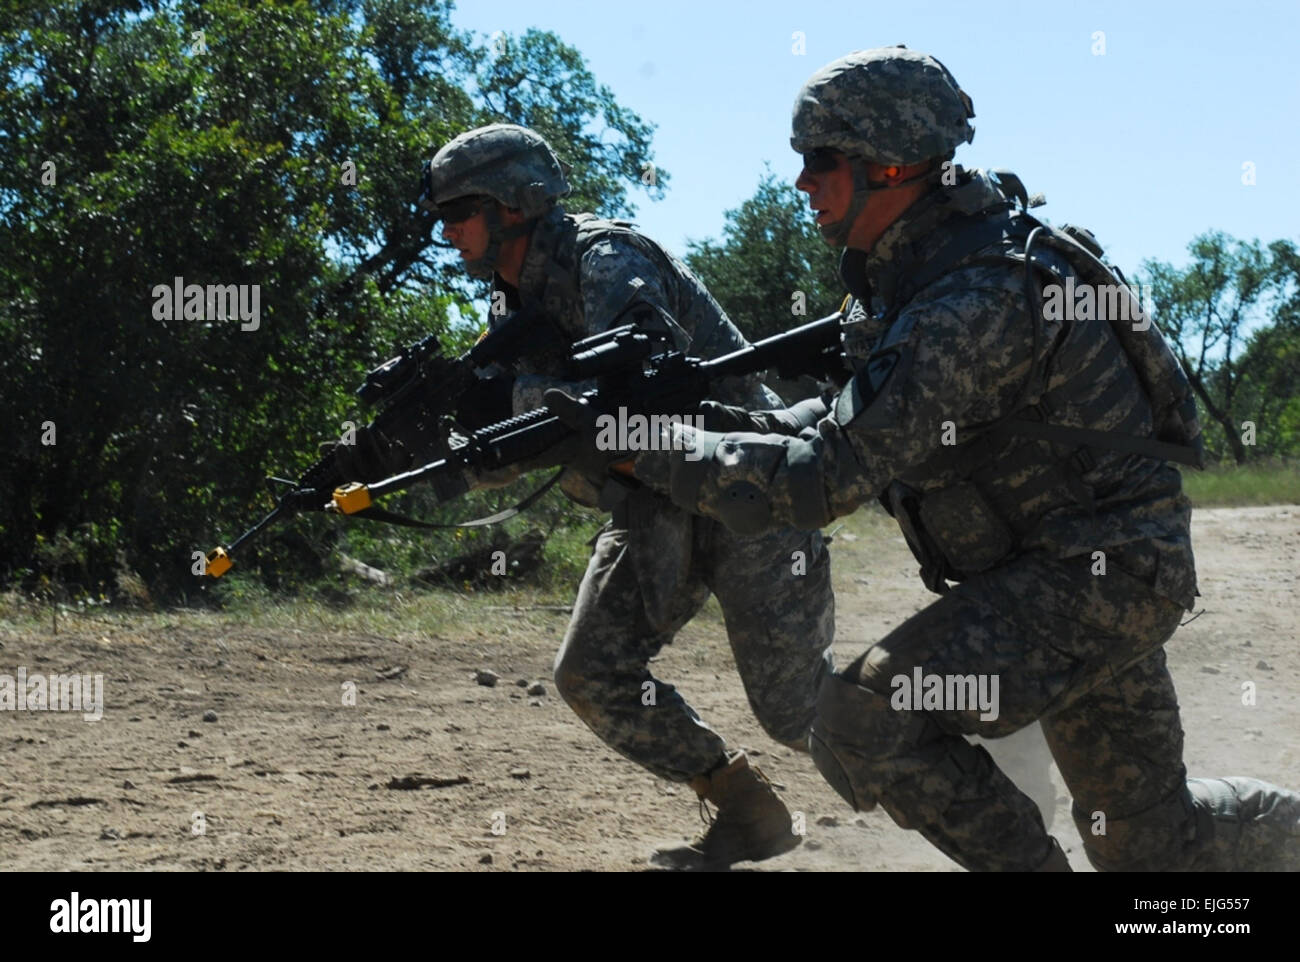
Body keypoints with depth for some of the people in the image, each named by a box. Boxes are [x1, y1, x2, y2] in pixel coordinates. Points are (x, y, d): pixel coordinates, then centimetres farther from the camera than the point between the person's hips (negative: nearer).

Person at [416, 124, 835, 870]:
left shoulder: (605, 262, -19)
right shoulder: (517, 308, 8)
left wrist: (518, 396, -37)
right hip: (659, 511, 9)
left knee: (799, 708, -7)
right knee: (594, 675, -1)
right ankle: (750, 815, 12)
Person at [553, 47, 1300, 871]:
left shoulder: (978, 299, -27)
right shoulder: (917, 270, 5)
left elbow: (828, 477, -30)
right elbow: (873, 431, 19)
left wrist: (634, 443, -27)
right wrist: (766, 429, 1)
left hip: (1095, 573, -10)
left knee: (868, 721, -22)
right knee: (1149, 838, 19)